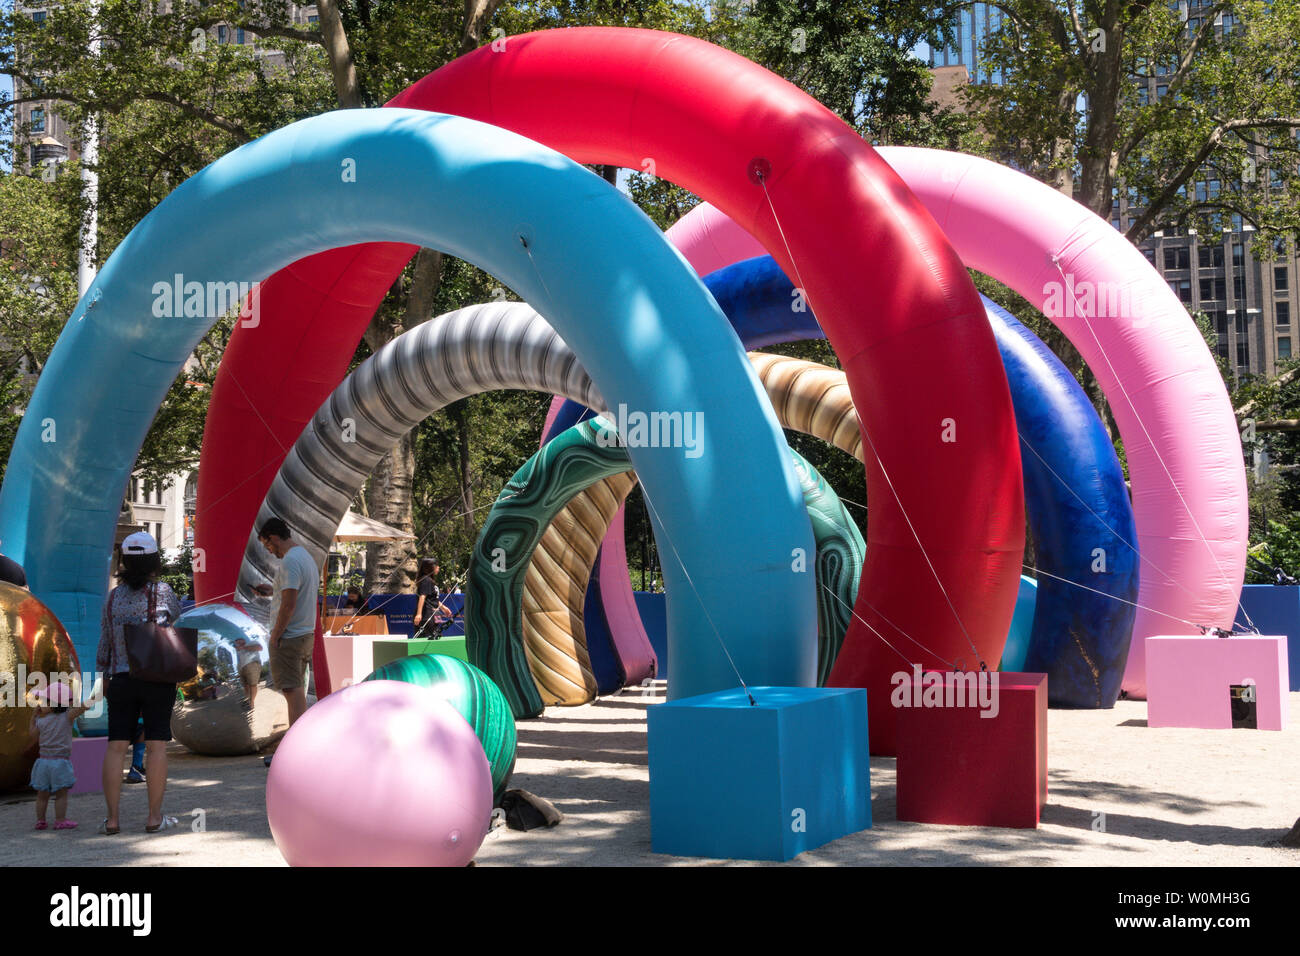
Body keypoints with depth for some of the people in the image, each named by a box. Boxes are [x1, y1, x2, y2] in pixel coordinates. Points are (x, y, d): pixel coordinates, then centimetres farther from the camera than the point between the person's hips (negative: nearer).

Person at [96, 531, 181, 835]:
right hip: (157, 679, -3)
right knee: (156, 745, 0)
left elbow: (104, 641, 12)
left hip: (121, 679, 3)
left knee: (116, 746, 4)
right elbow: (170, 616, -13)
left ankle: (112, 818, 3)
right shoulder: (161, 590, -4)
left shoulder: (114, 596, 7)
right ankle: (155, 816, 1)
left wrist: (106, 676, 22)